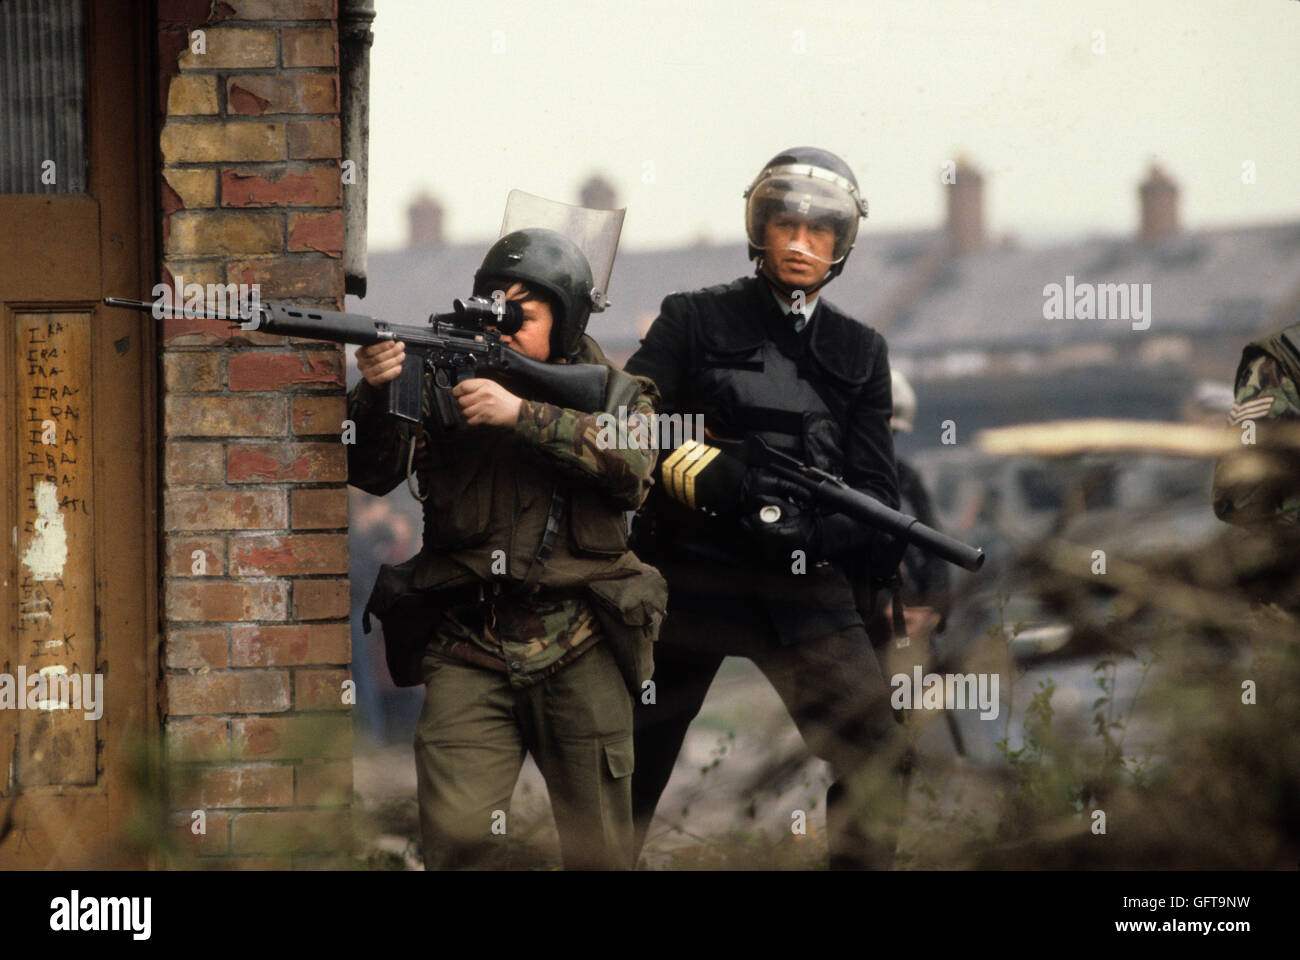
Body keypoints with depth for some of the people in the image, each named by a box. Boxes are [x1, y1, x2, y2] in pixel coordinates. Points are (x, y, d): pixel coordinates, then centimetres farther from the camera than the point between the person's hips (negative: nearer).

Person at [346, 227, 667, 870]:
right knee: (456, 838, -13)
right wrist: (376, 394, -25)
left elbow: (631, 467, -13)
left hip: (580, 655, 0)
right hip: (468, 653, 0)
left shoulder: (617, 395, 8)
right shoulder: (443, 385, 8)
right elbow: (372, 472, -5)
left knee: (598, 849, 7)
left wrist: (522, 414, -22)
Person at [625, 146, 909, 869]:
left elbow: (878, 491, 7)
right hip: (690, 576, -2)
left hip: (805, 590, 2)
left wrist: (815, 532, -14)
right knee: (633, 764, 4)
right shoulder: (695, 321, 7)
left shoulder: (859, 351, 14)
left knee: (878, 760, -10)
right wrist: (701, 474, -24)